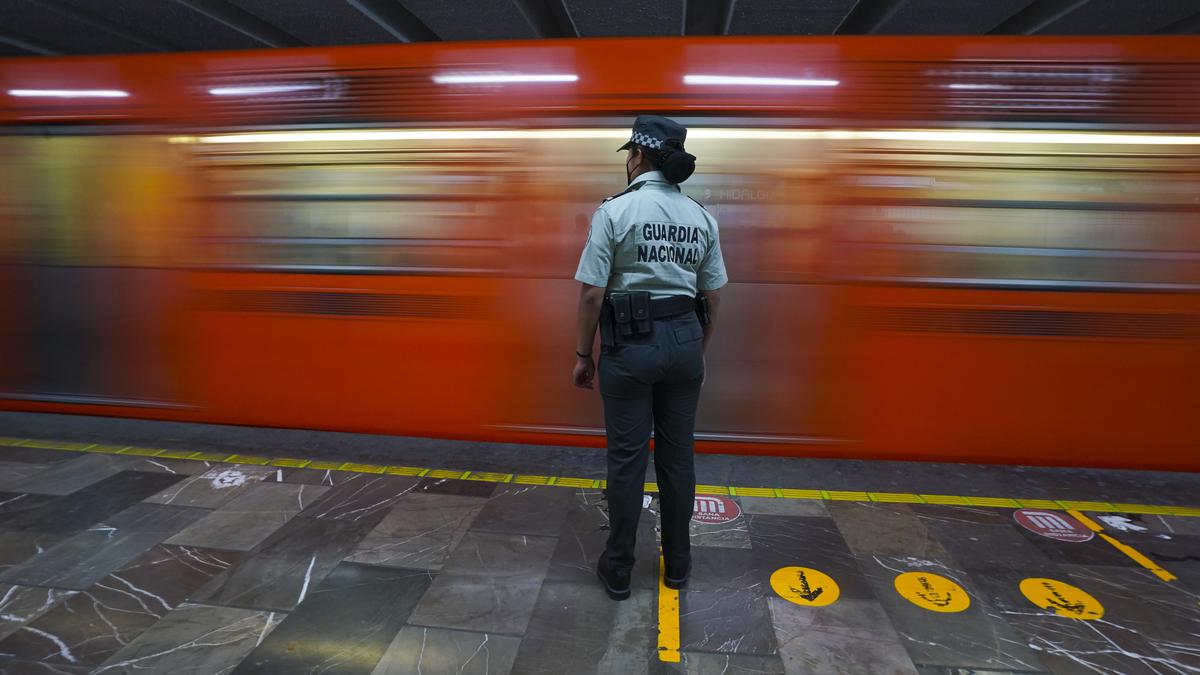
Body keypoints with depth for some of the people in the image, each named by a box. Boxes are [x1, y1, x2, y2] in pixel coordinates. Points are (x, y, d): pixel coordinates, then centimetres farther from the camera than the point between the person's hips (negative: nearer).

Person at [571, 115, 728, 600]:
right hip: (684, 341, 4)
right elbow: (712, 297, 8)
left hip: (630, 344, -4)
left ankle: (618, 569, 20)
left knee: (627, 457, 6)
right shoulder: (702, 217, 5)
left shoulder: (615, 210, -9)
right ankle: (677, 562, 28)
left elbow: (592, 292, -11)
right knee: (677, 455, 13)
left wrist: (583, 354, -1)